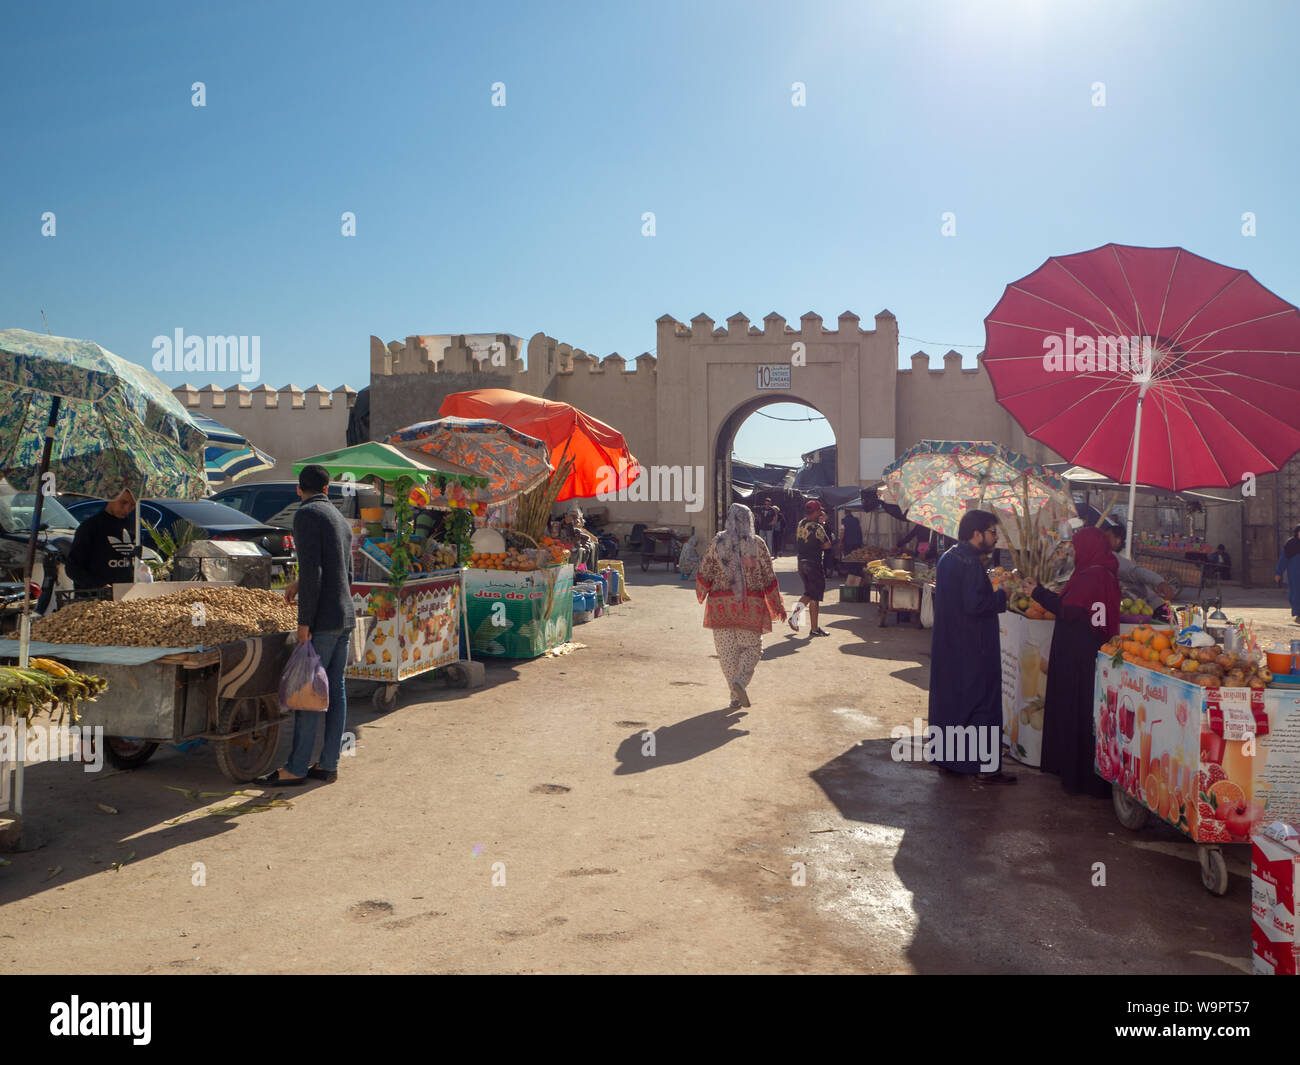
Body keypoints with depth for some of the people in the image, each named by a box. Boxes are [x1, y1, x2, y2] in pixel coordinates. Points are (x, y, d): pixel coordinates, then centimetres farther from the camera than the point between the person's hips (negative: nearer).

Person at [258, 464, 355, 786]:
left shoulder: (306, 515, -9)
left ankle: (296, 768, 2)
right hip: (346, 615, 8)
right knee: (335, 689, 9)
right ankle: (329, 764, 14)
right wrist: (300, 583, 31)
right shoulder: (340, 519, 17)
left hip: (322, 619, -8)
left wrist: (305, 621, -15)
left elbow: (312, 570, -18)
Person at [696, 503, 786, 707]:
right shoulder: (757, 544, -4)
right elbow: (768, 576, 0)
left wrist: (701, 592, 26)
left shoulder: (717, 542, -2)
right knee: (752, 647, 11)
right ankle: (740, 680, -14)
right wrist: (777, 606, 9)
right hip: (751, 606, -1)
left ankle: (736, 696, 8)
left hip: (722, 604, 1)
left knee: (727, 650, 8)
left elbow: (705, 571, 6)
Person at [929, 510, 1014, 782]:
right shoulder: (971, 563, -19)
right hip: (973, 648, -9)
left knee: (949, 698, 14)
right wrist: (1002, 595, -10)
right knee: (982, 702, -1)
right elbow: (975, 604, -25)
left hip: (947, 645, 9)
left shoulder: (947, 558, 11)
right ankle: (985, 765, 4)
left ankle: (948, 757, 23)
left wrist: (992, 591, 15)